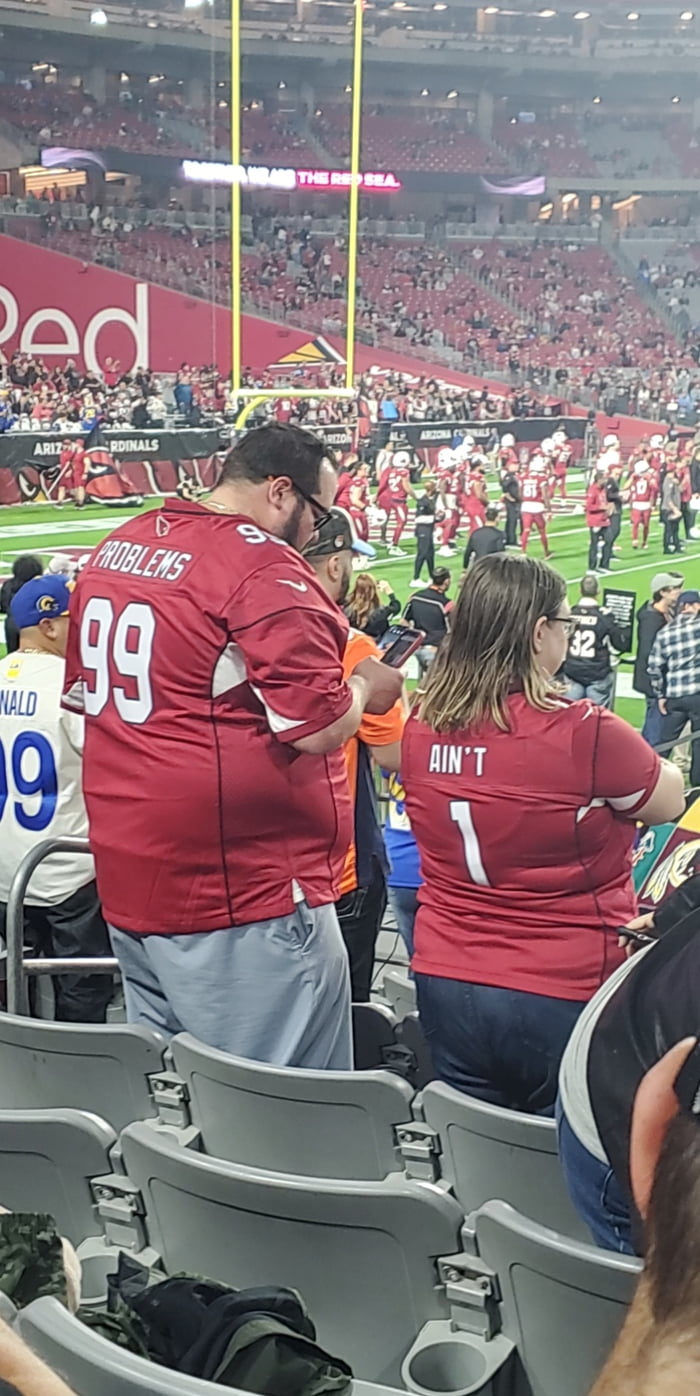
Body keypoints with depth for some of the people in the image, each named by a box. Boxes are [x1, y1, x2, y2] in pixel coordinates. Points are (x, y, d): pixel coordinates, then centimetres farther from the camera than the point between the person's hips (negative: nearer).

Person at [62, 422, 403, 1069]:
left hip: (127, 881, 9)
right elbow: (319, 726, -18)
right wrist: (365, 686, 1)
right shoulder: (265, 568, -15)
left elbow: (83, 697, 20)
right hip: (245, 892, -9)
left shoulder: (116, 547, 11)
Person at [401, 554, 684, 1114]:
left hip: (446, 984, 5)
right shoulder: (584, 732, -20)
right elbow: (669, 802, -3)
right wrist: (626, 748, 13)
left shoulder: (422, 727, -3)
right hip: (561, 995, -5)